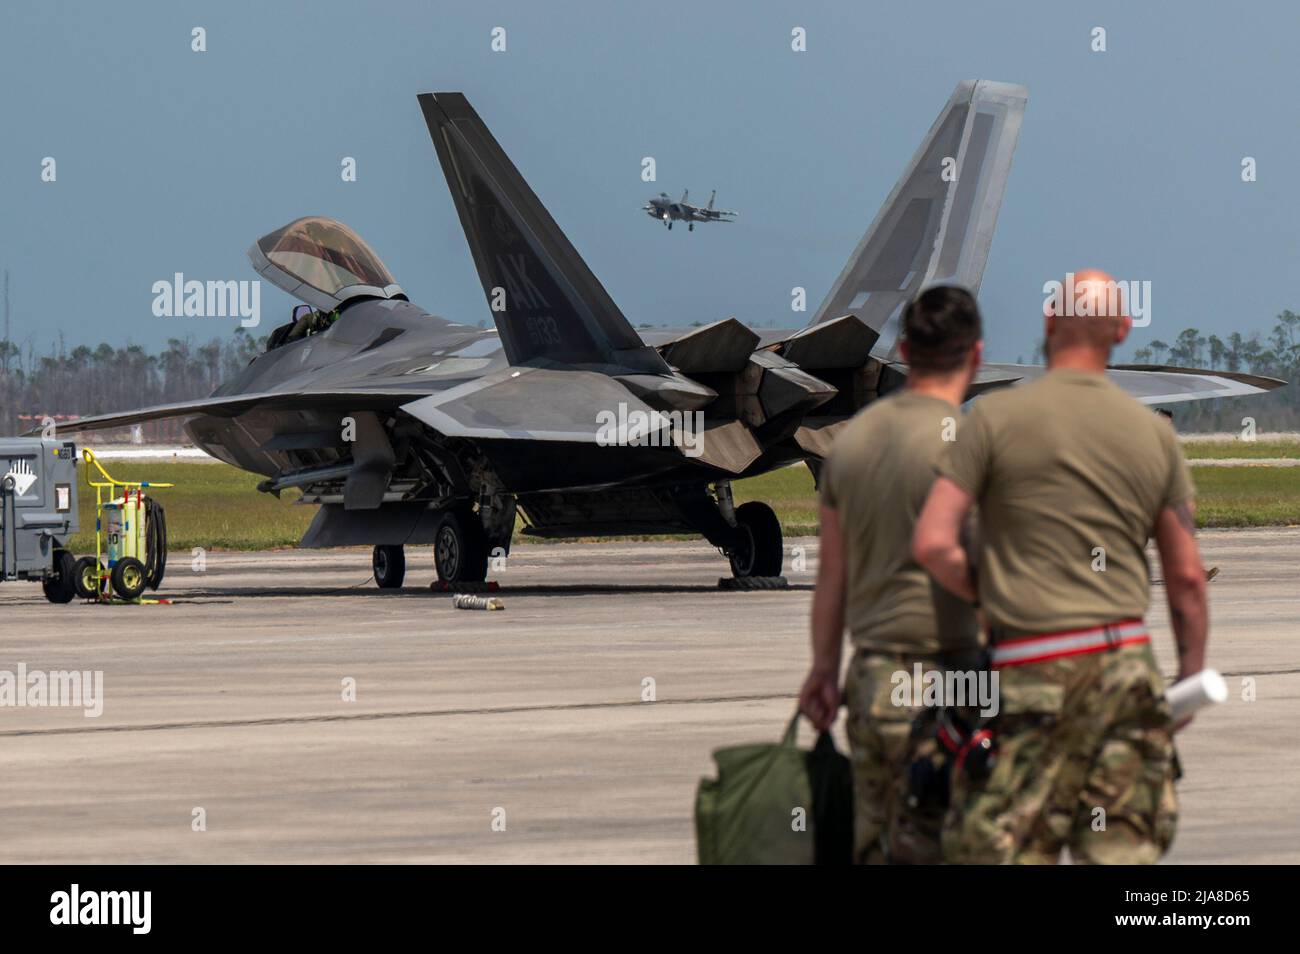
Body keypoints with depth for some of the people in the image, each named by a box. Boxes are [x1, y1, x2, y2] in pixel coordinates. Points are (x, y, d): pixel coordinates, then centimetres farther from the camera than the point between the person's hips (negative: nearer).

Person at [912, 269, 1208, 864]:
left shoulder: (995, 418, -3)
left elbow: (931, 543, -8)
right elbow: (1187, 578, 9)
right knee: (1121, 853, 7)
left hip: (1034, 676, -4)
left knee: (1006, 851, -2)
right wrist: (1191, 678, 20)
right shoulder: (1154, 434, 7)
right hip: (1129, 668, 4)